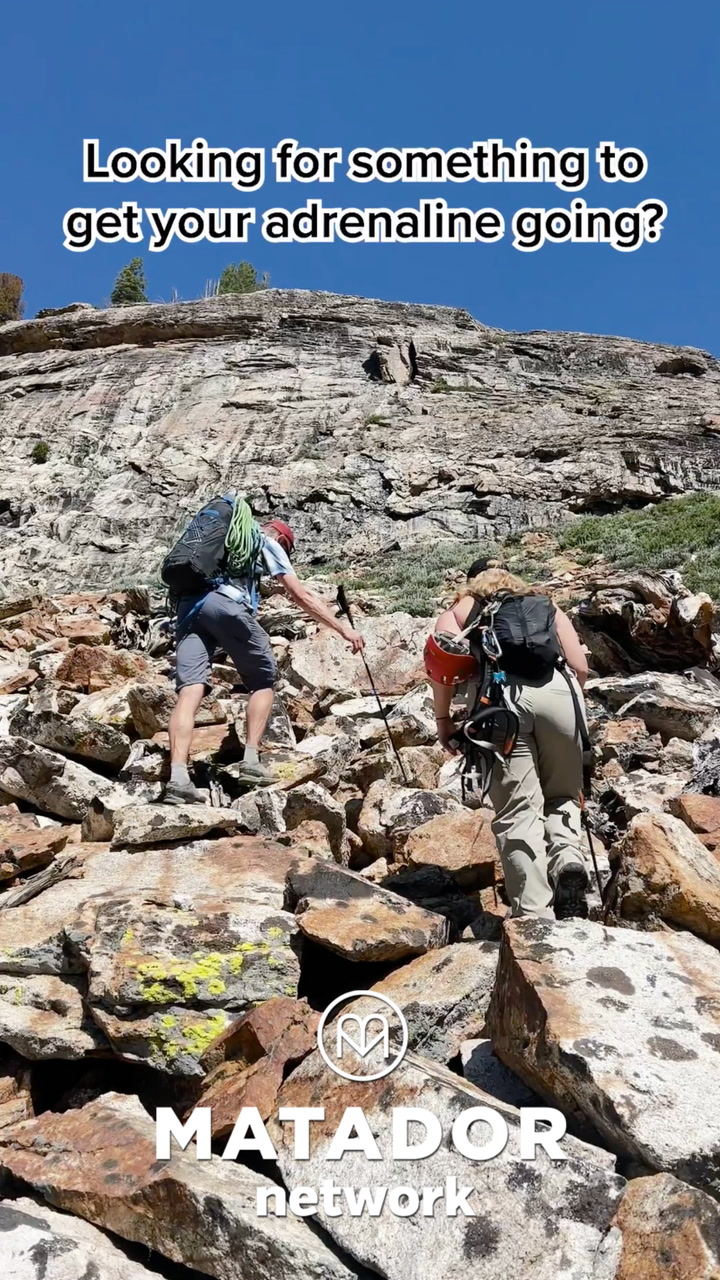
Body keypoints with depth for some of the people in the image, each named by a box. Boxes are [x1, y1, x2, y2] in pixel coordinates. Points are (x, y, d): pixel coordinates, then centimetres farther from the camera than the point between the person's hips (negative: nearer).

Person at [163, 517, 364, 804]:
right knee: (264, 681, 13)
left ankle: (178, 777, -22)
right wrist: (343, 628, 12)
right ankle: (251, 761, 3)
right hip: (226, 604, -5)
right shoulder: (267, 543, 20)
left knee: (190, 690, -8)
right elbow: (301, 596, 11)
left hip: (189, 604, 5)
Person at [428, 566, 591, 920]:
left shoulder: (461, 608, 29)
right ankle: (568, 859, -8)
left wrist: (443, 718, 15)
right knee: (561, 796, 19)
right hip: (556, 689, 2)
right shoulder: (547, 606, 33)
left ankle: (535, 917, -9)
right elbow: (580, 666, 20)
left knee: (518, 811, 2)